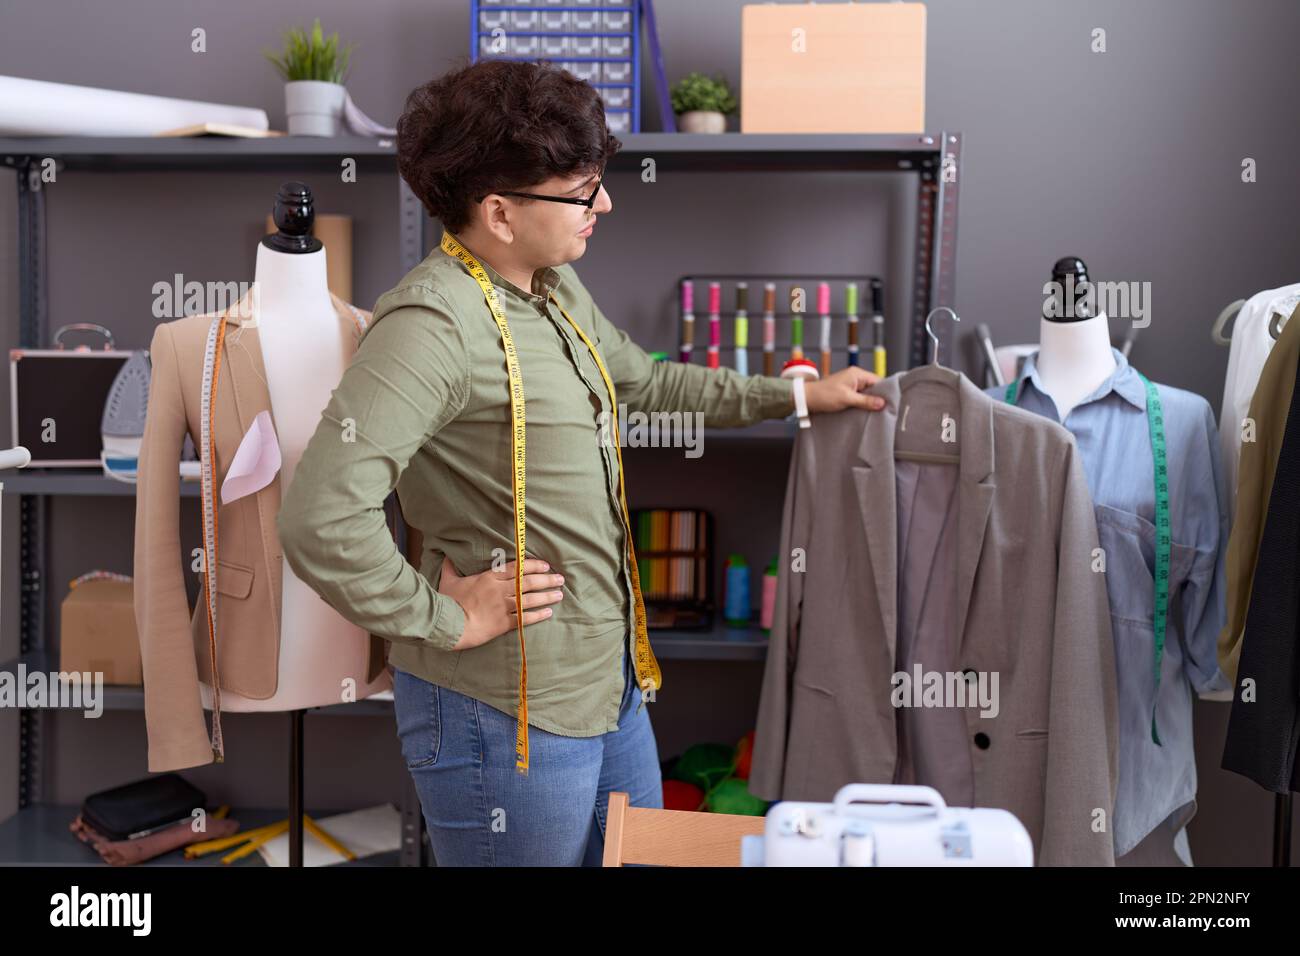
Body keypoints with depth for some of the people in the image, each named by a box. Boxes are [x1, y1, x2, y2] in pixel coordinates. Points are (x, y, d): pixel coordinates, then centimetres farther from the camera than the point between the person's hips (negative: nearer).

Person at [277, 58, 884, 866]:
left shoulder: (558, 292, 6)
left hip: (611, 685, 9)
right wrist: (443, 618, -20)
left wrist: (794, 396, 25)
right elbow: (320, 519, -32)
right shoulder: (434, 323, -24)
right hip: (509, 713, -9)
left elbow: (648, 382, 23)